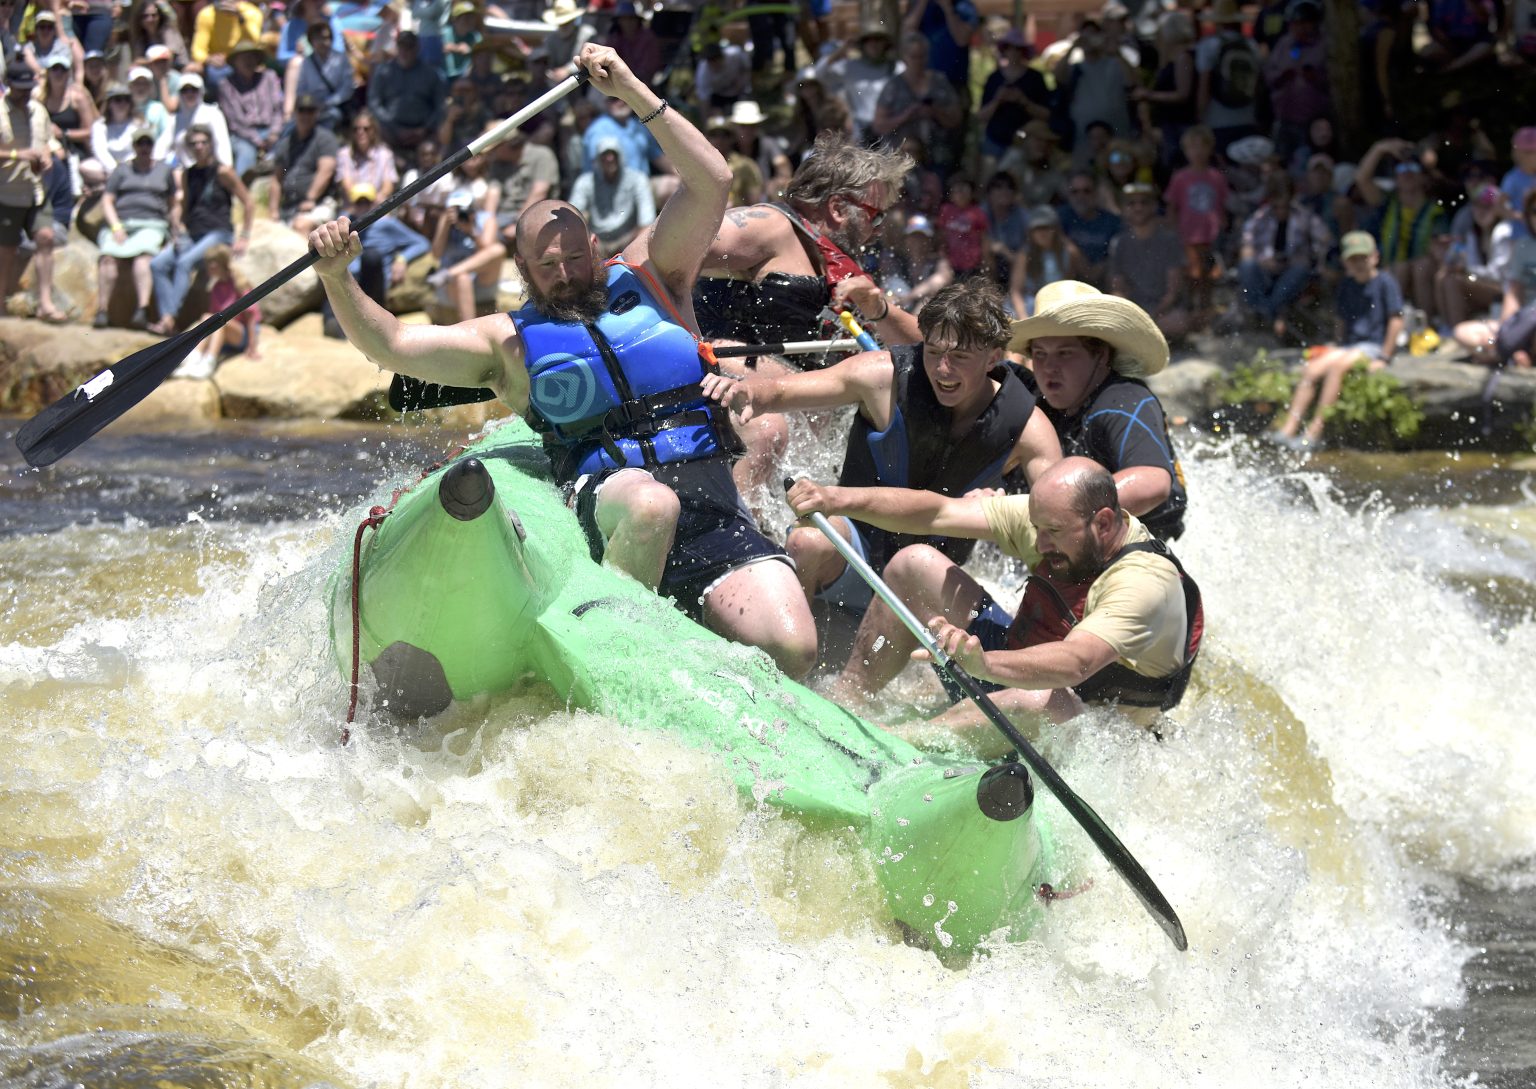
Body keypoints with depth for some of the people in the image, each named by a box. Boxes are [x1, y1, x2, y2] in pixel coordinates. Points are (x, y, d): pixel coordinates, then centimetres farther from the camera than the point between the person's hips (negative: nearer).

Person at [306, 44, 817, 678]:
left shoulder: (649, 277, 17)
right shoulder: (510, 342, 15)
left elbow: (711, 183, 7)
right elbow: (391, 344, 8)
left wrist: (632, 93, -1)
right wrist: (337, 279, -9)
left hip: (716, 523, 1)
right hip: (609, 497, -1)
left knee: (791, 649, -23)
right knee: (652, 506, -41)